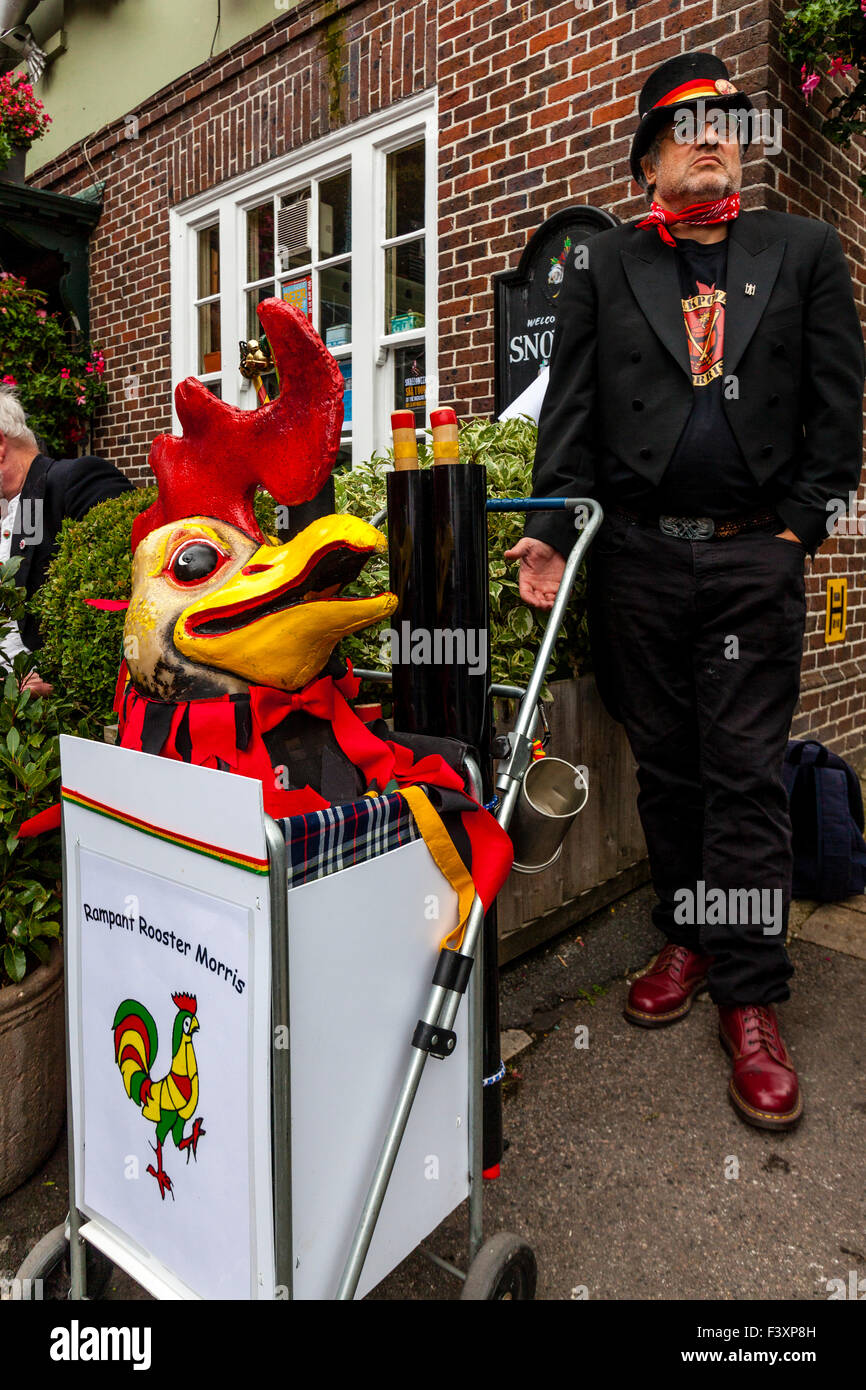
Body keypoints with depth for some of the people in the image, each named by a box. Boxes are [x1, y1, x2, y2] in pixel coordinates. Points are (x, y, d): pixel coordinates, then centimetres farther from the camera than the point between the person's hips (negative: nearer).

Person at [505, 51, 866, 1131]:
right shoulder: (602, 267, 12)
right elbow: (570, 407, 5)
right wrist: (549, 529, -7)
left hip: (754, 557, -1)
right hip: (636, 556, 1)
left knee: (745, 774, -2)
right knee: (664, 767, 8)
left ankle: (749, 1002, 7)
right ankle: (685, 941, 25)